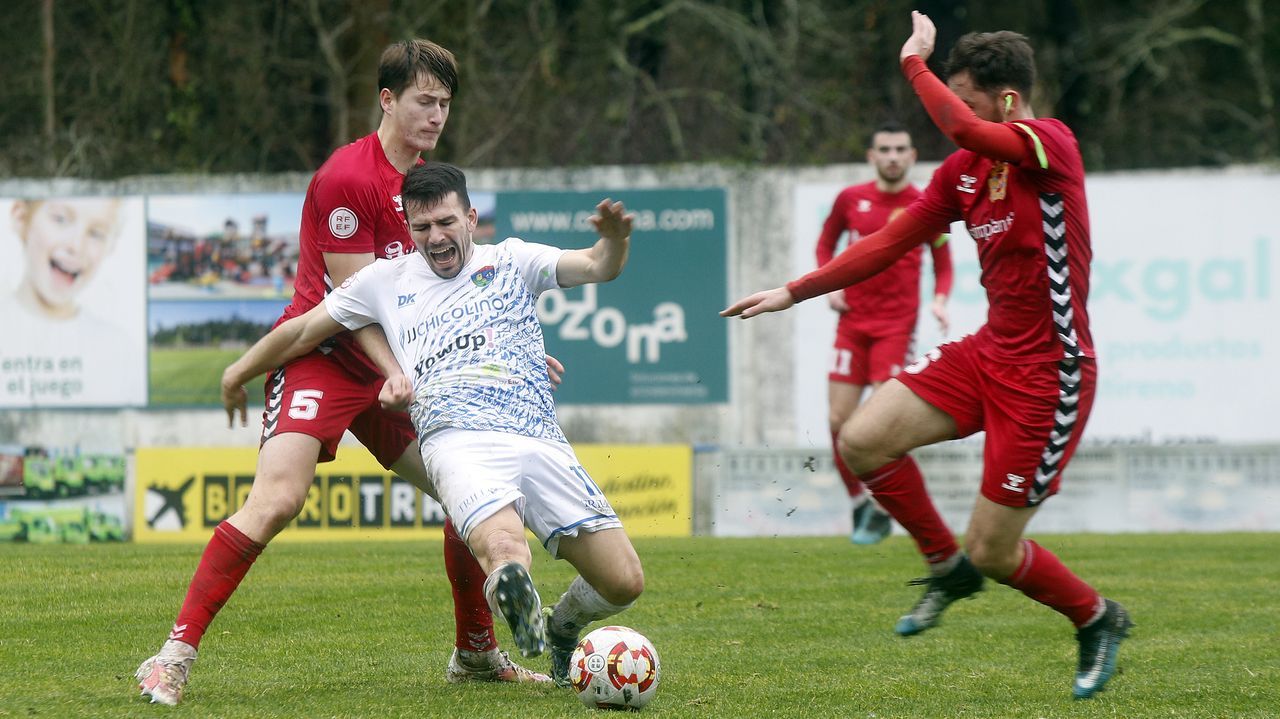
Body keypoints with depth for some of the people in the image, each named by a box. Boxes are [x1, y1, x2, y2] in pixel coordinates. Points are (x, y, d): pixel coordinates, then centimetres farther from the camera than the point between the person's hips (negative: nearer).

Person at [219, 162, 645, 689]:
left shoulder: (512, 260, 19)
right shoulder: (387, 280, 21)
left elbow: (599, 267, 6)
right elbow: (304, 331, 32)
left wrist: (614, 239, -17)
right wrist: (239, 373, 39)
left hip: (542, 443, 2)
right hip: (461, 442, -2)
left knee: (623, 583, -3)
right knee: (506, 554, -40)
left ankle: (562, 630, 26)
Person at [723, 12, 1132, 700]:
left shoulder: (1051, 144, -17)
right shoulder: (963, 170, 6)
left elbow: (964, 129, -37)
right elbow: (889, 242, 13)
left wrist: (916, 62, -21)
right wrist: (793, 292, 11)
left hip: (1048, 374, -8)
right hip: (987, 353, 8)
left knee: (993, 549, -4)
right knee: (860, 440, -8)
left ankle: (1097, 619, 24)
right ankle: (947, 565, 14)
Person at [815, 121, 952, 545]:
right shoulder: (851, 199, 5)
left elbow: (943, 263, 8)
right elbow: (826, 243, 20)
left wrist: (939, 300, -10)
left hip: (897, 324, -3)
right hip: (852, 320, 3)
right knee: (839, 420, -3)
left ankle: (882, 511, 2)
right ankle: (858, 502, 16)